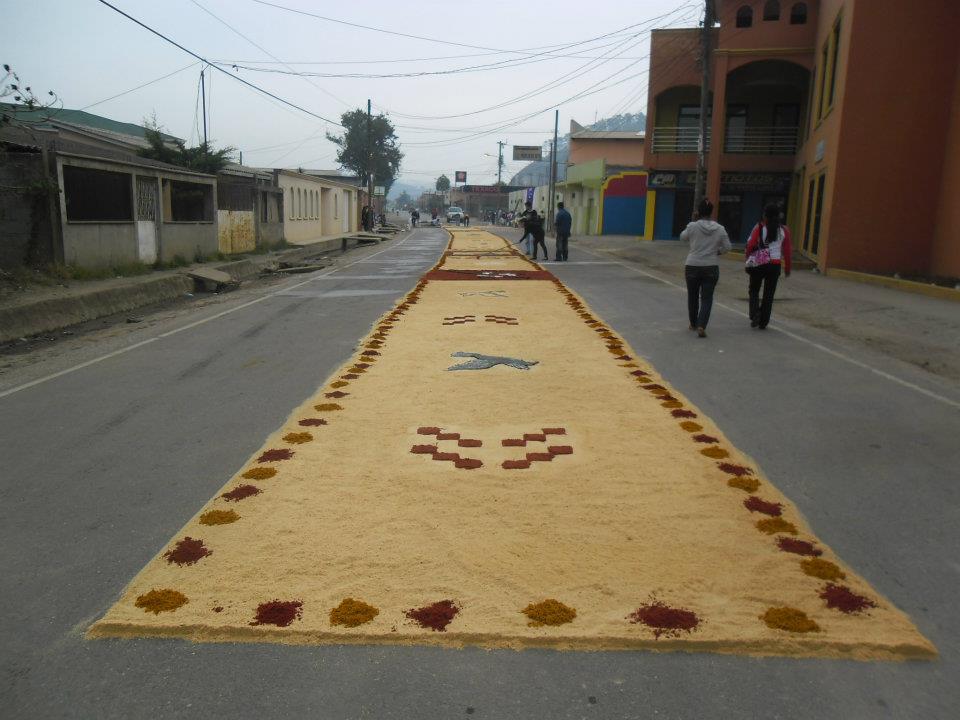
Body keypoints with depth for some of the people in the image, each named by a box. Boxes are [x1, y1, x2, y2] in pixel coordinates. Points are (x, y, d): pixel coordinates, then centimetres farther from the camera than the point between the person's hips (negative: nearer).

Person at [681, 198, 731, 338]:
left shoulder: (693, 226, -10)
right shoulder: (720, 229, -3)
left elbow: (683, 237, 9)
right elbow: (727, 247, 4)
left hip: (692, 267, 0)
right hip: (711, 268, 1)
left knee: (692, 296, 17)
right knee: (706, 298, 4)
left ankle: (693, 323, 30)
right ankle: (701, 326, -12)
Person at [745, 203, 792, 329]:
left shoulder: (760, 227, -5)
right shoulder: (784, 230, 3)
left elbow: (751, 244, -11)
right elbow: (787, 251, 5)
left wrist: (748, 256, 6)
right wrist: (787, 268, 14)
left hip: (758, 264, -2)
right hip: (775, 265, 2)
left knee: (754, 290, 15)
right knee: (769, 294, 9)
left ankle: (755, 316, -5)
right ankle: (763, 322, 10)